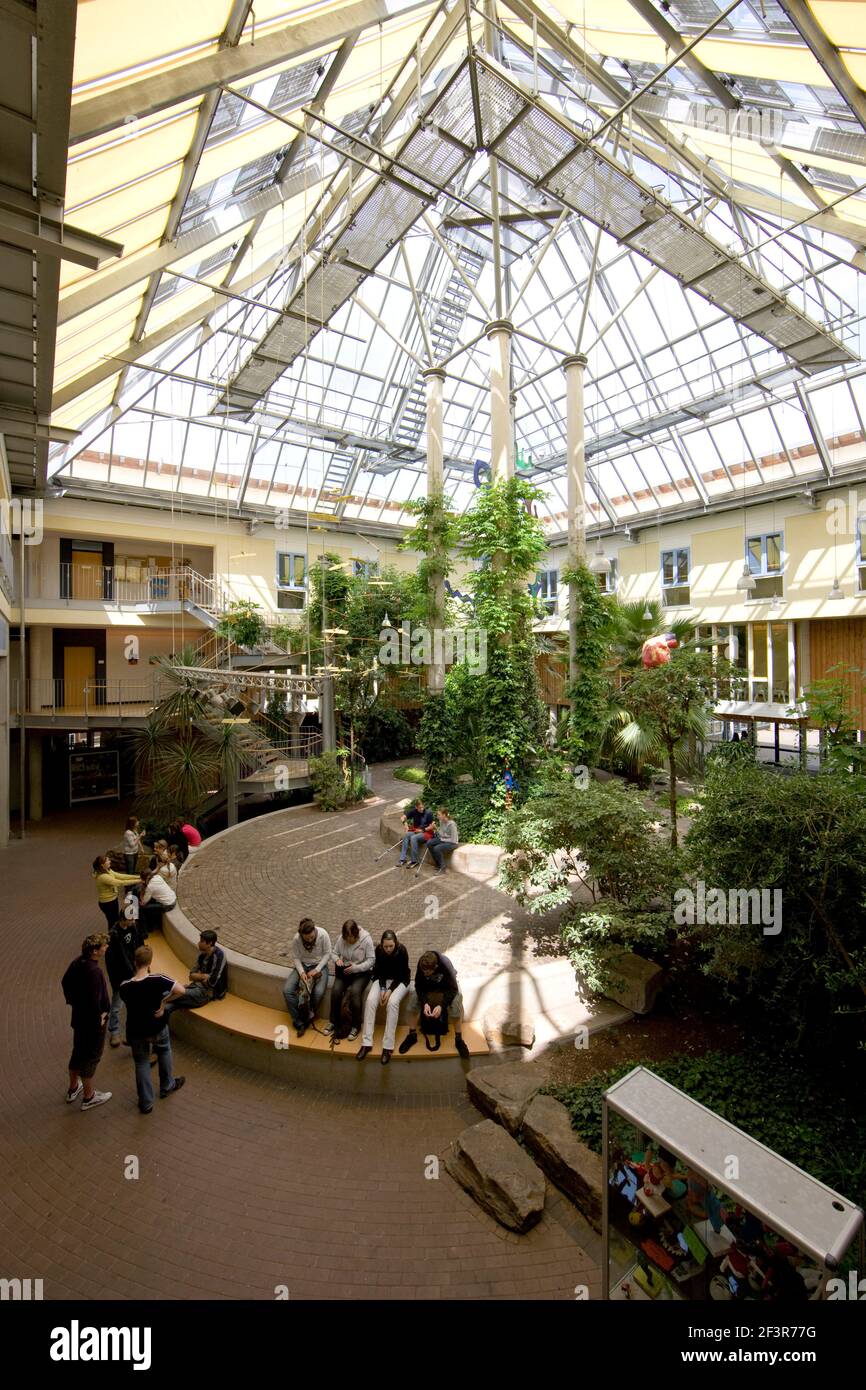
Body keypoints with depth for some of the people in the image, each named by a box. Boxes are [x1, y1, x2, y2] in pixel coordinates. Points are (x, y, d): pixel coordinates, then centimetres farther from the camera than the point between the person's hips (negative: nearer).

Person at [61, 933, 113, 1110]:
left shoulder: (78, 962, -7)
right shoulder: (94, 971, -34)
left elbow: (65, 982, 9)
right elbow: (94, 1001, -31)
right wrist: (99, 1019, -15)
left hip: (78, 1017, 8)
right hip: (92, 1022, -8)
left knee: (78, 1052, 26)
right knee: (91, 1057, 10)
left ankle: (73, 1089, 46)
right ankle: (89, 1097, 27)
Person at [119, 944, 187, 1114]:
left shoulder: (124, 986, -20)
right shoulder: (158, 980, -27)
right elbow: (180, 990, -31)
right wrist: (163, 1001, -15)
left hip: (136, 1031, 1)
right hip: (158, 1028, -1)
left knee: (142, 1063, 21)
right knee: (164, 1051, 28)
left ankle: (146, 1103, 31)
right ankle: (167, 1087, 45)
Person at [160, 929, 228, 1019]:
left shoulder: (219, 955, -18)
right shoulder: (202, 953, 6)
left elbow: (212, 982, -21)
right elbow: (191, 975, 13)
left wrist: (198, 976, -5)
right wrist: (203, 976, -8)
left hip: (208, 991, -7)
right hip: (197, 986, 7)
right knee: (167, 1008, -16)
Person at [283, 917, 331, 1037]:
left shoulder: (323, 935, -23)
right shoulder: (296, 939, -18)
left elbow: (327, 954, -12)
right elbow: (296, 958, -7)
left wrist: (316, 970, -20)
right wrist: (301, 972, -22)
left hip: (319, 965, -2)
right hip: (302, 965, 2)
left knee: (318, 992, -28)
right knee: (287, 990, -20)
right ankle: (299, 1023, -7)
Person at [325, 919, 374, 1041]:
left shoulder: (366, 939, -18)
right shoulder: (341, 938, -9)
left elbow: (371, 960, -15)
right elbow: (333, 952, 5)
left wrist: (356, 968, -26)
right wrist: (337, 959, -18)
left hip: (362, 971, -3)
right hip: (345, 970, 4)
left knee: (354, 992, -29)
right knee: (336, 990, -21)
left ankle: (356, 1025, -8)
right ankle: (334, 1022, 3)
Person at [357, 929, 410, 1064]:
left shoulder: (402, 950, -25)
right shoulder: (378, 949, -16)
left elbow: (401, 973, -18)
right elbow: (380, 970, -8)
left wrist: (390, 990, -26)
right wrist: (382, 989, -20)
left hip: (399, 980, -3)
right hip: (383, 978, 3)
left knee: (392, 1002, -32)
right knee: (370, 1000, -25)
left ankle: (388, 1046, -27)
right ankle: (366, 1042, -21)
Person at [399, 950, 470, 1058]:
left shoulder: (446, 965, -39)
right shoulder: (421, 965, -31)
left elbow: (453, 989, -33)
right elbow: (419, 986, -22)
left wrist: (441, 1006, -44)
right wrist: (425, 1003, -37)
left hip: (447, 985, -2)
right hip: (428, 985, 2)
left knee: (456, 1000, -28)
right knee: (416, 997, -21)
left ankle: (458, 1039, -12)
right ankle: (412, 1035, -4)